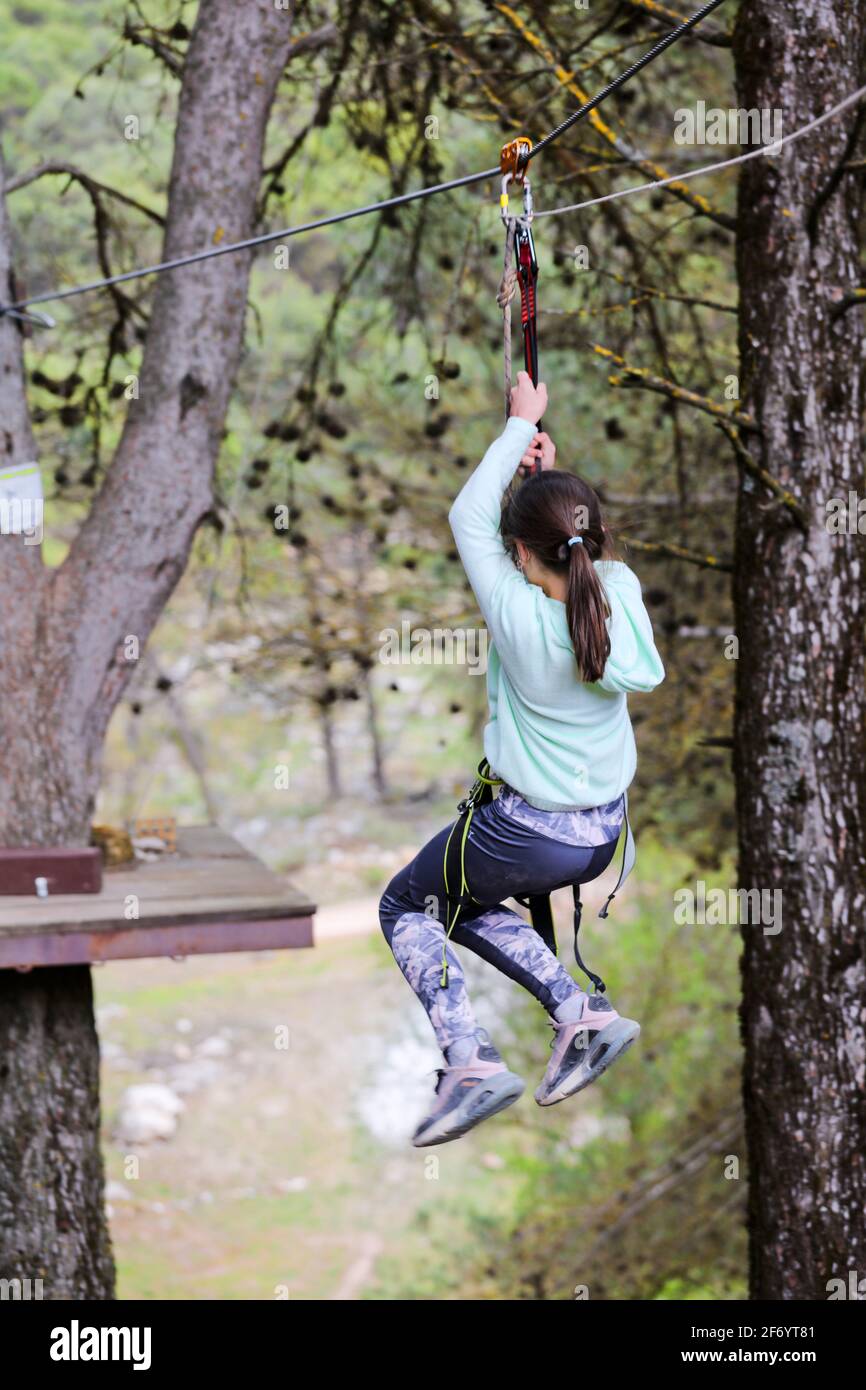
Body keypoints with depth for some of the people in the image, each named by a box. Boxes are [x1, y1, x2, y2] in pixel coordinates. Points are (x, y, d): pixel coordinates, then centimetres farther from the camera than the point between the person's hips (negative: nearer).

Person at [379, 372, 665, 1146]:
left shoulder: (519, 617, -25)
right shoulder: (621, 589, -12)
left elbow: (469, 518, -11)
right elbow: (585, 556, 14)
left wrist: (521, 427, -2)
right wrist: (548, 478, 4)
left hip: (525, 836, -6)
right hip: (603, 835, 7)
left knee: (406, 907, 19)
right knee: (465, 902, 29)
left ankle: (471, 1061, 0)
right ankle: (580, 1013, 12)